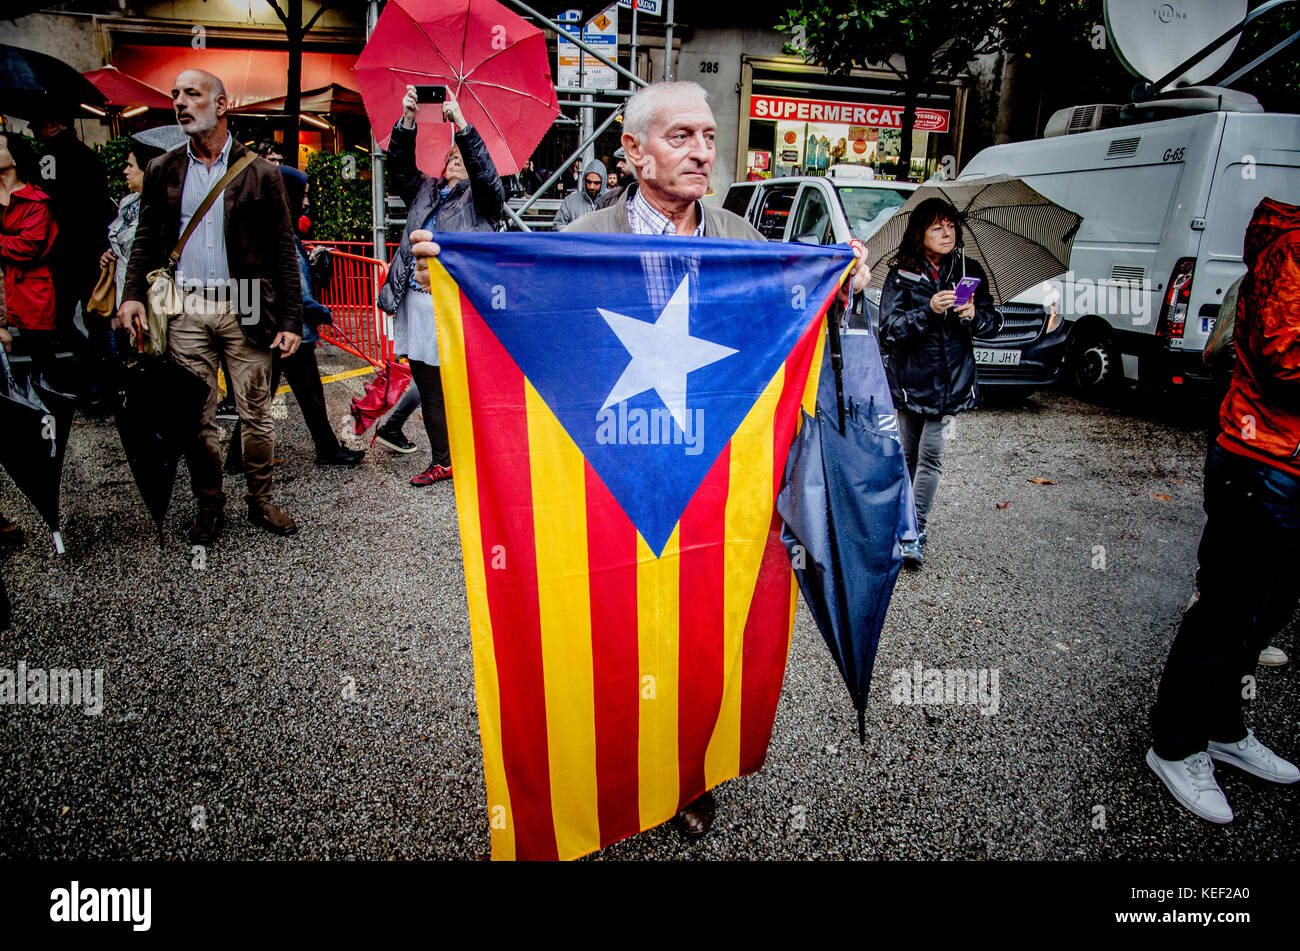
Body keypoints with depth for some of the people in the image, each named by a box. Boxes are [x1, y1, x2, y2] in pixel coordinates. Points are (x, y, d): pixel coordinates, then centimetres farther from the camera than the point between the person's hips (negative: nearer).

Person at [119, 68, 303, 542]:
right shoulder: (162, 171, 12)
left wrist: (290, 319, -6)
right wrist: (133, 294, -4)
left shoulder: (260, 173, 4)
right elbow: (146, 240, 13)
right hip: (186, 310, 2)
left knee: (256, 414, 2)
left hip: (245, 310, -2)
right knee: (196, 417, 6)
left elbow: (284, 250, 1)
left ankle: (261, 502, 16)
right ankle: (209, 505, 19)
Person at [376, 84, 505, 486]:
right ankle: (443, 461, 22)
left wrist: (461, 124, -18)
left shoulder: (481, 198, 8)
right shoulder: (425, 192, 21)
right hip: (417, 304, 6)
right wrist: (407, 121, -3)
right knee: (429, 390, 11)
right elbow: (400, 169, 8)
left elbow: (485, 169, -10)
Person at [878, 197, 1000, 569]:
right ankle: (907, 516, 29)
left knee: (930, 454, -7)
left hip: (951, 380, 0)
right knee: (909, 452, 10)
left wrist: (975, 316, -15)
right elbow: (890, 328, -11)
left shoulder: (969, 272, 5)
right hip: (909, 379, 0)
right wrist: (929, 310, -25)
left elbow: (993, 321, 7)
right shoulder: (901, 275, -3)